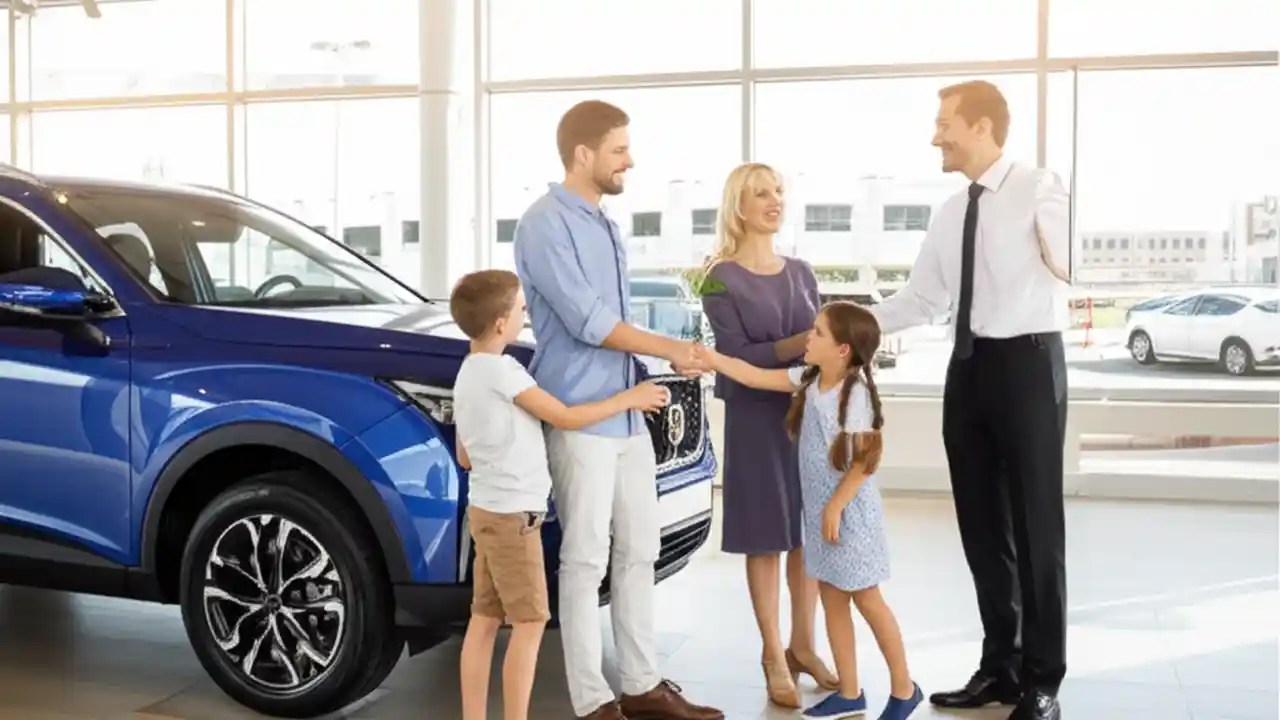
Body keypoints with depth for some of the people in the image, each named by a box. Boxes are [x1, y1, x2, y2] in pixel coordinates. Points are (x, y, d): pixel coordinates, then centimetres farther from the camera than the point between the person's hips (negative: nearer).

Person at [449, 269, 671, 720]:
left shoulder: (468, 374, 12)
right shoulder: (501, 370, -16)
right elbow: (565, 418, -13)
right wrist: (629, 399, -4)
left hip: (486, 510, 9)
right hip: (512, 513, -9)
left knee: (485, 620, 10)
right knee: (529, 623, -2)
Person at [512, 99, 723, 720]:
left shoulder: (604, 226, 16)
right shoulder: (547, 224, -11)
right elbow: (586, 321, -16)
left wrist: (670, 360, 11)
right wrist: (669, 350, -8)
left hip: (628, 414, 9)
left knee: (638, 552, 12)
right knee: (586, 560, -3)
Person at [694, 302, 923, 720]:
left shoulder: (855, 392, -18)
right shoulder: (807, 380, 3)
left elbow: (865, 461, -18)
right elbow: (756, 377, 7)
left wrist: (836, 507, -17)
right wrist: (713, 359, 0)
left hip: (850, 510, -8)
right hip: (818, 508, 8)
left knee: (867, 599, 2)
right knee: (832, 599, 11)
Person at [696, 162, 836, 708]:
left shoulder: (801, 272, 11)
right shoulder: (721, 279, -3)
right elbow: (738, 355, -12)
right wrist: (800, 343, -23)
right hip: (755, 417, -4)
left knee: (808, 534, 7)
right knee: (766, 539, 1)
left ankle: (802, 645, 20)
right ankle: (774, 656, 11)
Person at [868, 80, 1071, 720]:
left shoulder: (1040, 190, -8)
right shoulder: (949, 215, 12)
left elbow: (1067, 269, -19)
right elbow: (921, 299, 12)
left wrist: (1049, 223, -30)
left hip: (1027, 363, -7)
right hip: (969, 367, 7)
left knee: (1034, 524, 1)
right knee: (982, 525, 13)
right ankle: (1000, 665, 28)